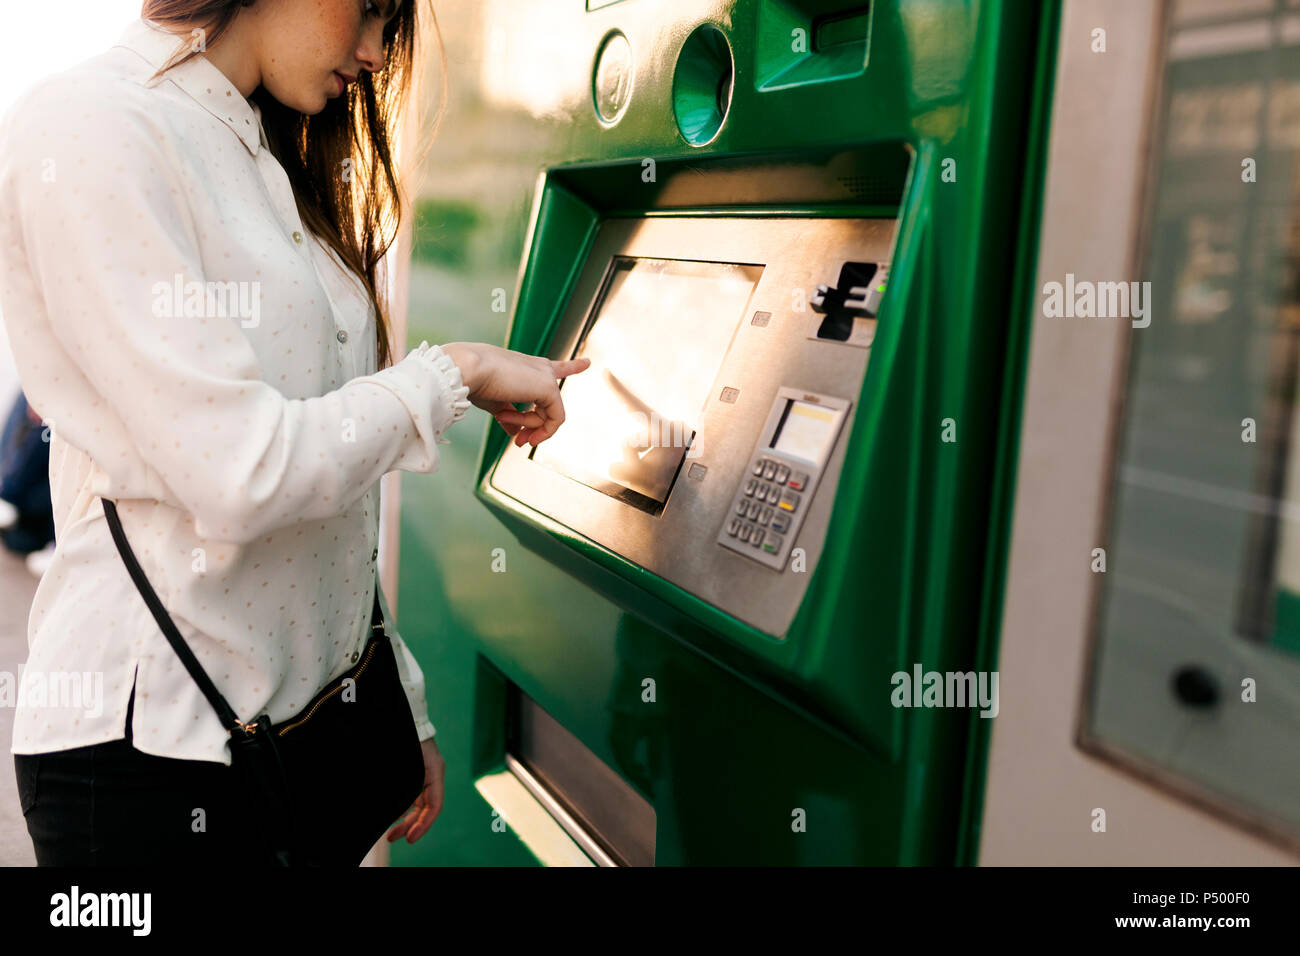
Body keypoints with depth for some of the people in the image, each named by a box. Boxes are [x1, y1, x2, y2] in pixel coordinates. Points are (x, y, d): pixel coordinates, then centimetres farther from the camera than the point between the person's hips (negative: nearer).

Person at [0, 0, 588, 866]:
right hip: (160, 745, -8)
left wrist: (401, 702, 12)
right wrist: (457, 373, -10)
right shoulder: (90, 130, -14)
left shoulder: (267, 167, 13)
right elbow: (242, 475, -22)